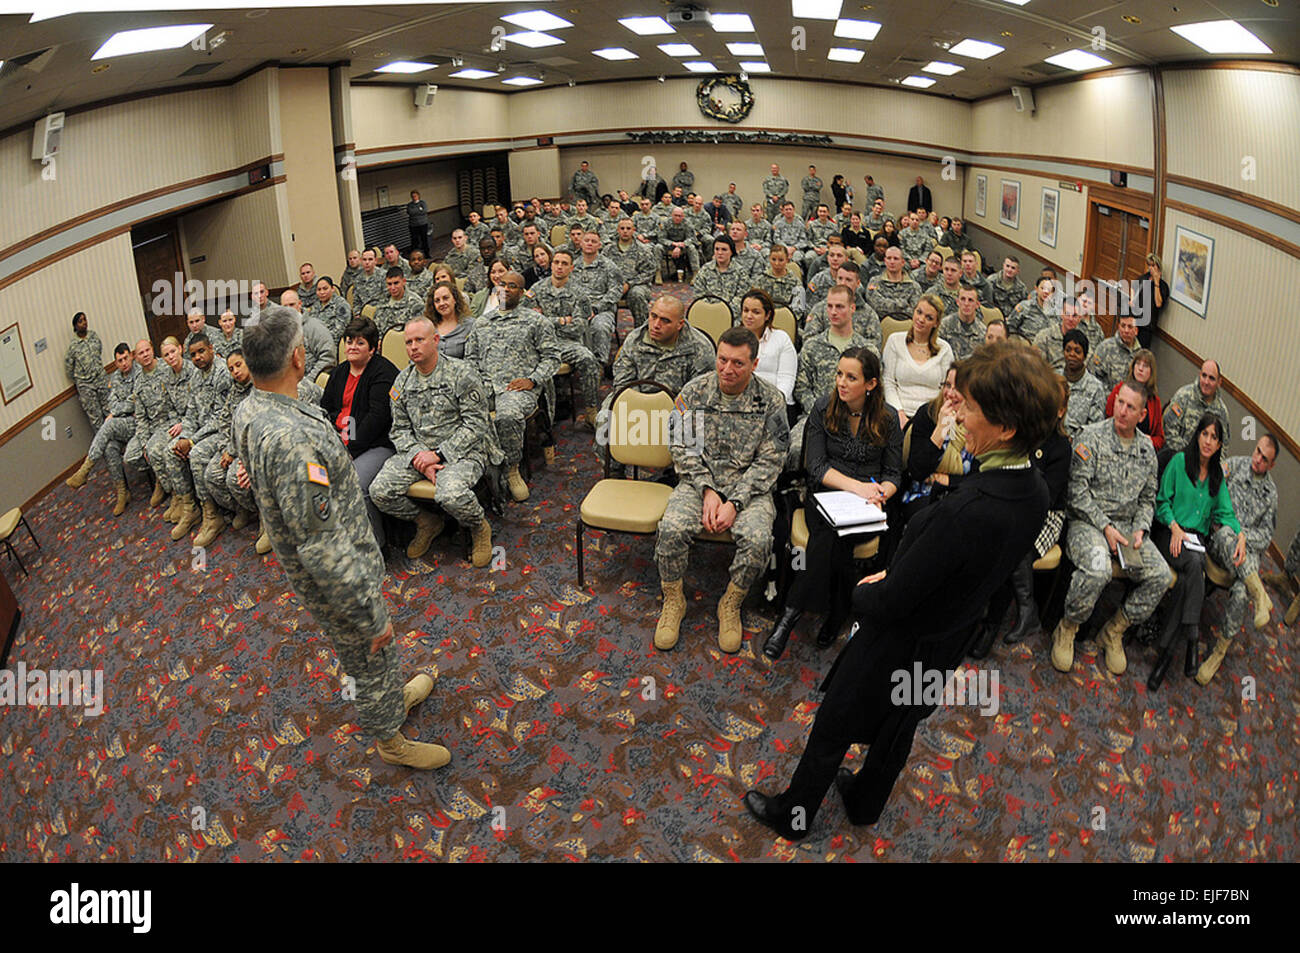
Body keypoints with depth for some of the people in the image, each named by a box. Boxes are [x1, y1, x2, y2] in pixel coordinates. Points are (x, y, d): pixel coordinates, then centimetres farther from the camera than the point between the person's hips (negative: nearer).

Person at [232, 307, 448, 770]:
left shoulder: (247, 412, -6)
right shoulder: (290, 439, -39)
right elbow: (323, 550, -36)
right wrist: (372, 616, -26)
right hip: (334, 575, -9)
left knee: (375, 650, 31)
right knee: (370, 657, 16)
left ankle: (394, 696, 57)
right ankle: (390, 738, 41)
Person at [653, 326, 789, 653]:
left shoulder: (771, 401, -6)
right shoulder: (694, 392, -1)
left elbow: (769, 462, -7)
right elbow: (683, 448, 0)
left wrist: (735, 502, -17)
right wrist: (708, 491, -13)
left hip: (749, 488, -1)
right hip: (699, 481, 1)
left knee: (757, 540, -30)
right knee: (672, 529, -27)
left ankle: (730, 605, -1)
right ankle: (673, 601, 0)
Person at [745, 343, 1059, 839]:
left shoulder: (965, 513, -40)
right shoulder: (1035, 493, -13)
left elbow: (888, 604, -30)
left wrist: (864, 592, -8)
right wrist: (891, 577, -1)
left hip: (895, 646, -7)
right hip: (945, 644, 7)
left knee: (830, 734, 18)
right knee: (898, 731, 31)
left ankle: (792, 815, 40)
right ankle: (865, 803, 55)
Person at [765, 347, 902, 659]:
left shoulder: (887, 418, 1)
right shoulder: (824, 408, 1)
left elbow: (893, 473, 7)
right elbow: (816, 466, -4)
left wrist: (879, 494, -16)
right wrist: (856, 485, -18)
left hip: (865, 504, 0)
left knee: (831, 536, -32)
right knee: (831, 535, -34)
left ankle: (791, 613, -24)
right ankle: (838, 609, -22)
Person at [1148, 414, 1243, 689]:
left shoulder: (1218, 475, 16)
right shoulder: (1179, 461, 3)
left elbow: (1225, 512, 10)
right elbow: (1162, 501, 1)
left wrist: (1241, 534, -10)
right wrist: (1174, 527, -16)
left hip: (1198, 539, 3)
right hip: (1170, 533, -3)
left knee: (1186, 578, -30)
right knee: (1194, 564, -36)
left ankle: (1167, 650, -30)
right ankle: (1192, 641, -36)